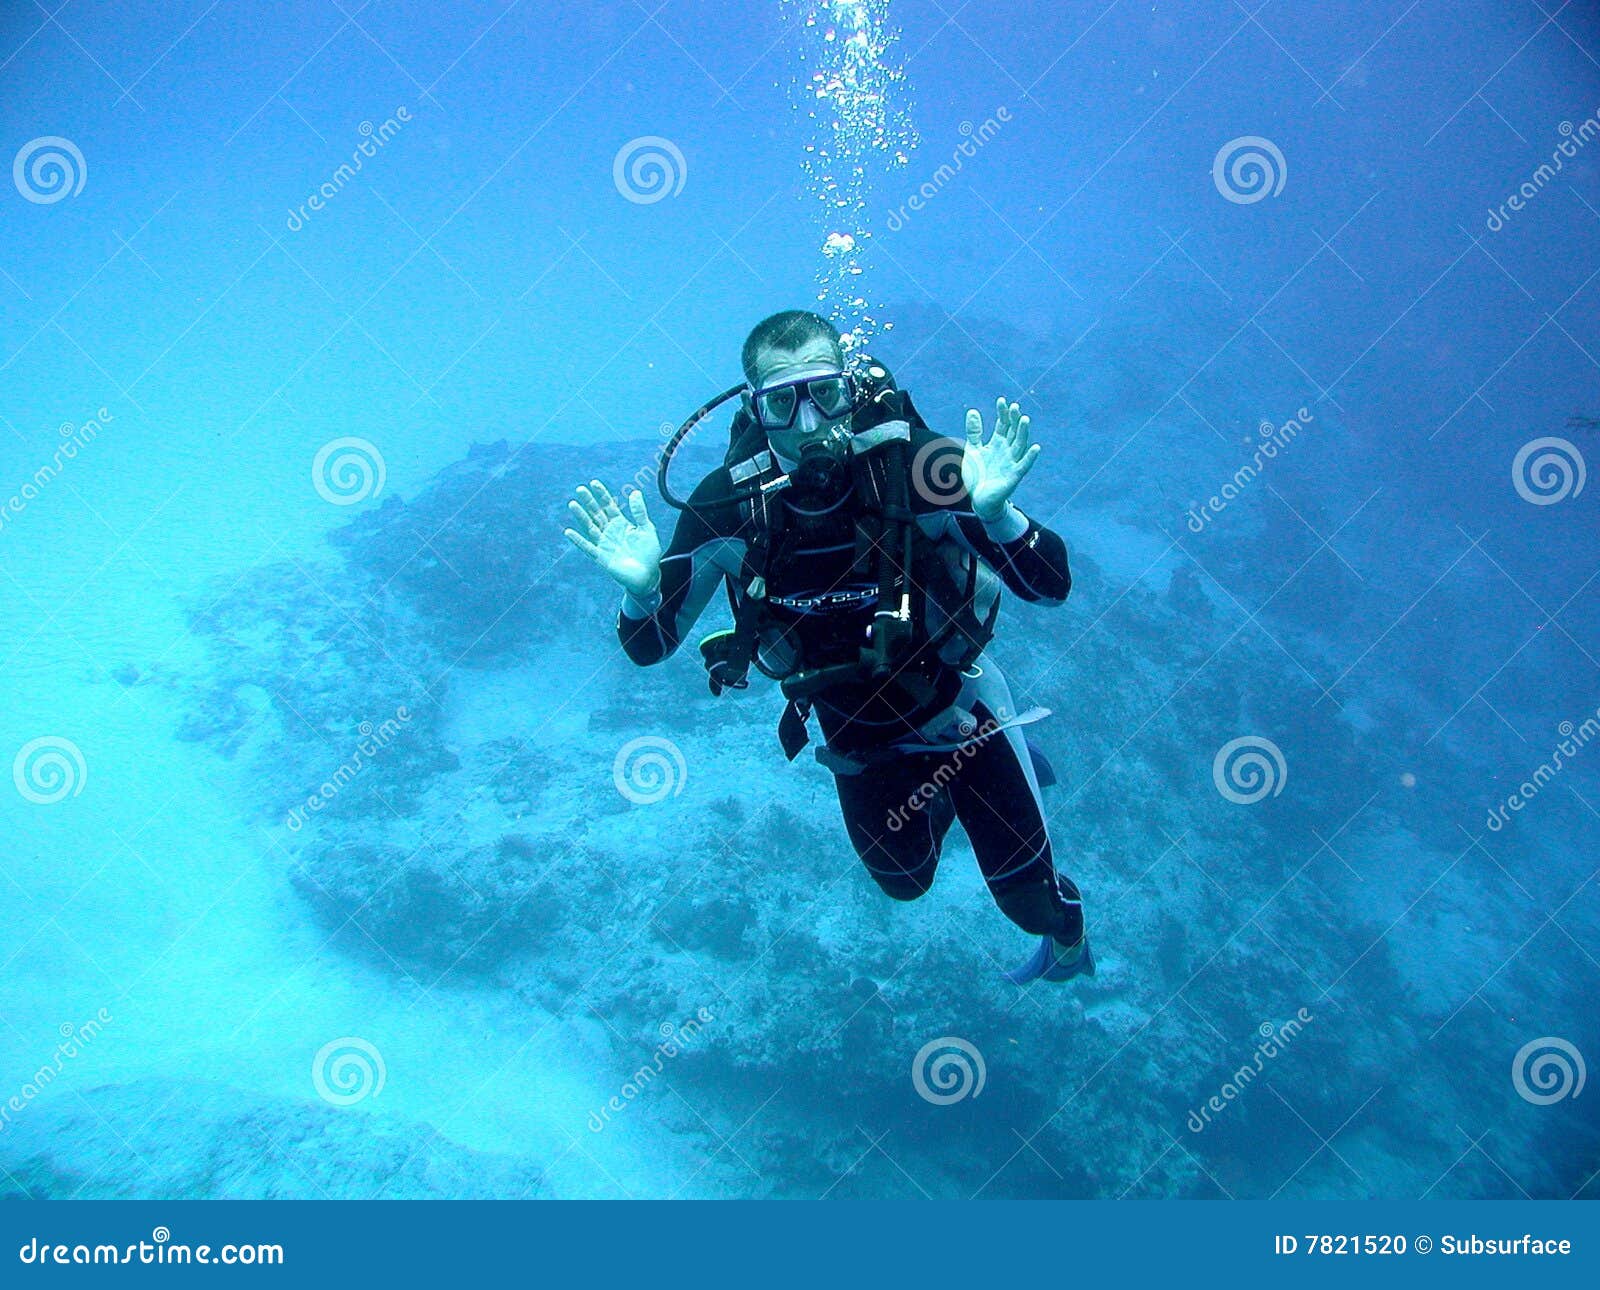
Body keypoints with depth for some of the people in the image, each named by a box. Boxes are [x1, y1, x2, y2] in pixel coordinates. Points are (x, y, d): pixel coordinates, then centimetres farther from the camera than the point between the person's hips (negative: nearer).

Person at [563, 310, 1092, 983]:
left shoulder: (917, 461, -30)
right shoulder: (729, 503, -25)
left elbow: (1051, 587, -28)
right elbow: (649, 647, -16)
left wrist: (994, 511, -47)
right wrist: (641, 587, -38)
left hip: (957, 698, -2)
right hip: (854, 728, 2)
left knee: (1027, 892, 9)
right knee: (905, 880, 25)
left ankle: (1069, 944, 47)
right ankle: (942, 792, 57)